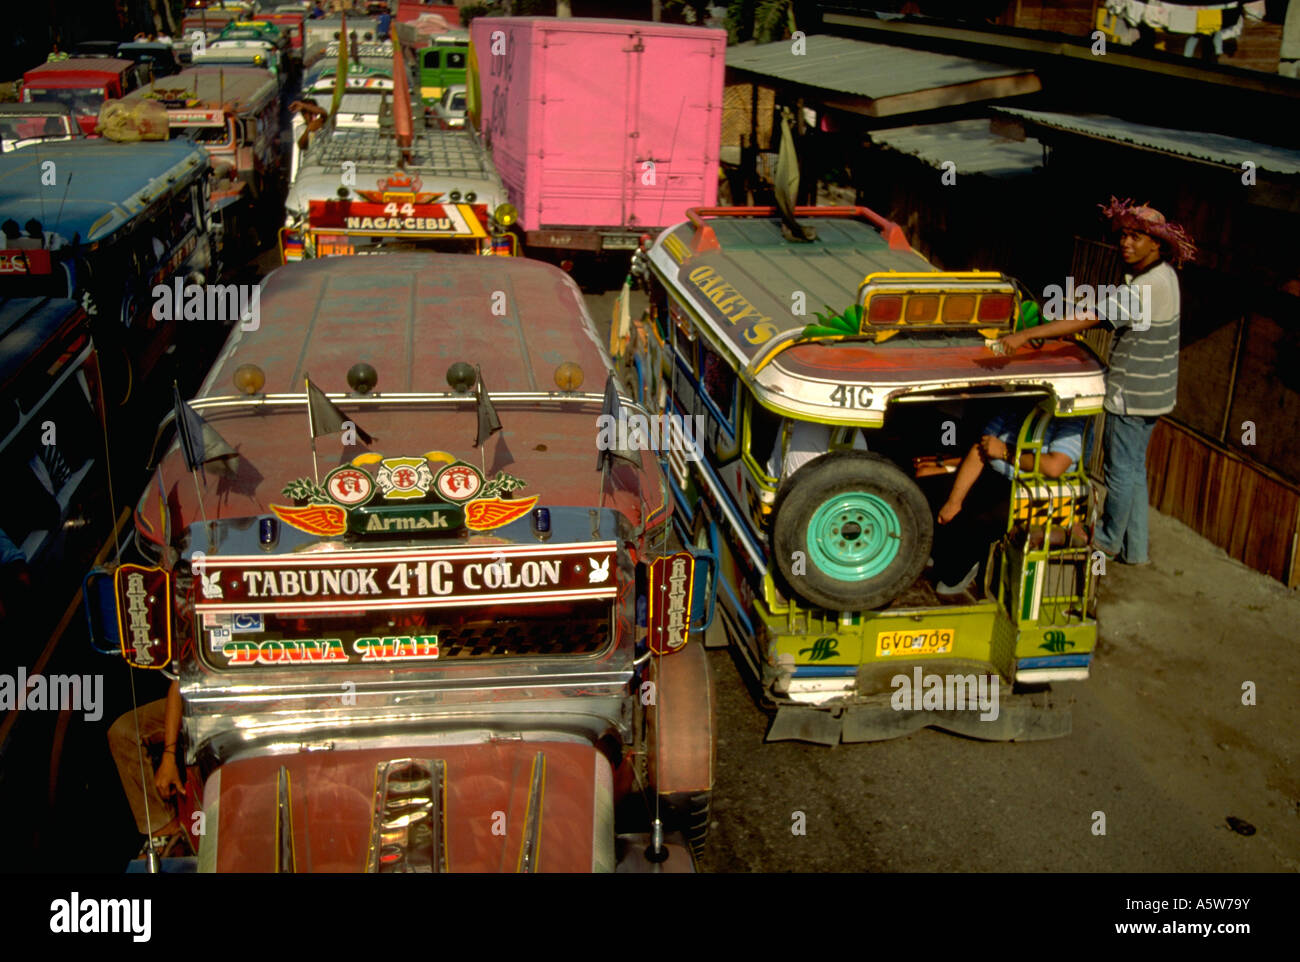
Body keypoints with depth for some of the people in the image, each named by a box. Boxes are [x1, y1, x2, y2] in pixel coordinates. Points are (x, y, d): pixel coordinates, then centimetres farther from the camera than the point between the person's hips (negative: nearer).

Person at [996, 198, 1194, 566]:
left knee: (1121, 468, 7)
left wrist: (1025, 335, -35)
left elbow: (1088, 319, -33)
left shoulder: (1149, 287, -26)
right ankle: (1136, 548, 26)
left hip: (1132, 394, -10)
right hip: (1151, 390, 10)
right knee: (1135, 467, 17)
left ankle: (1109, 539, 25)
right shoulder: (1163, 274, 6)